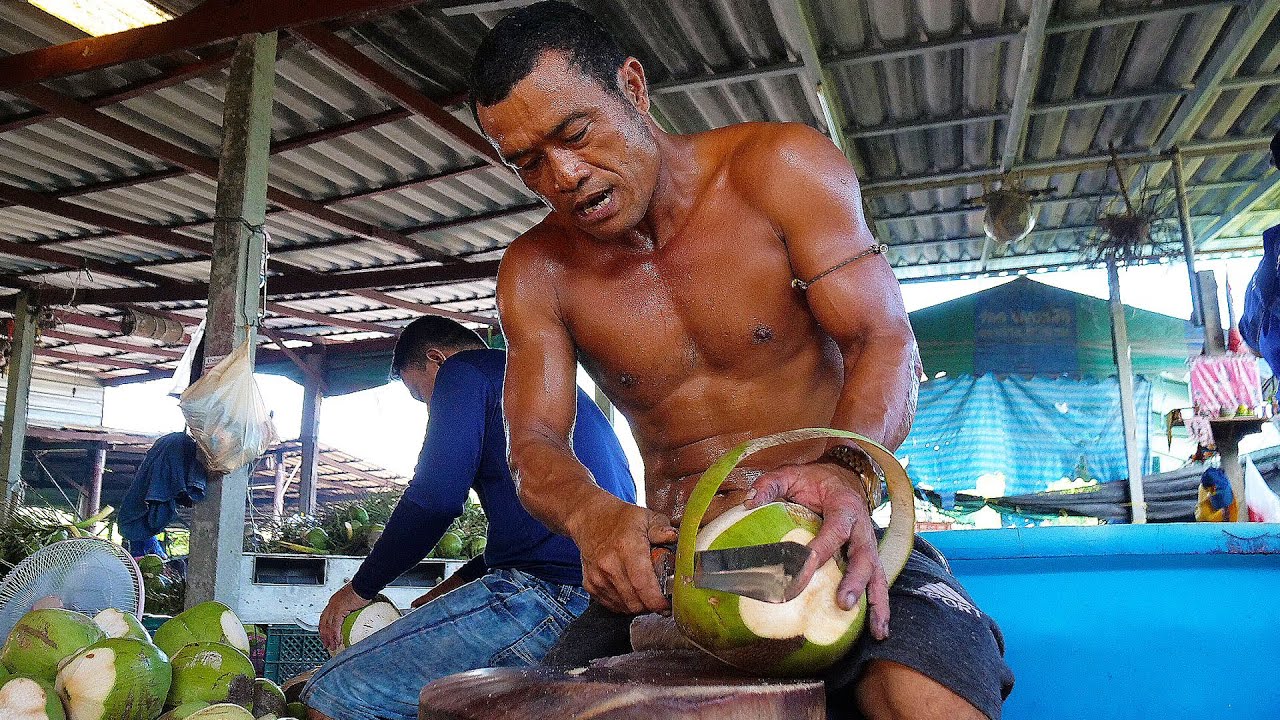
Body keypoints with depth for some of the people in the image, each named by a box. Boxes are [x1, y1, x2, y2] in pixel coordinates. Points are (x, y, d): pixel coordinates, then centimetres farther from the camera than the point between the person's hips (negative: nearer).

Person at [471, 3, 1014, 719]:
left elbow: (884, 341, -12)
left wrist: (845, 471, -34)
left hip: (827, 532, -2)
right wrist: (594, 515, -28)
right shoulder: (536, 272, 1)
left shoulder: (782, 168, -7)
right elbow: (535, 444, -4)